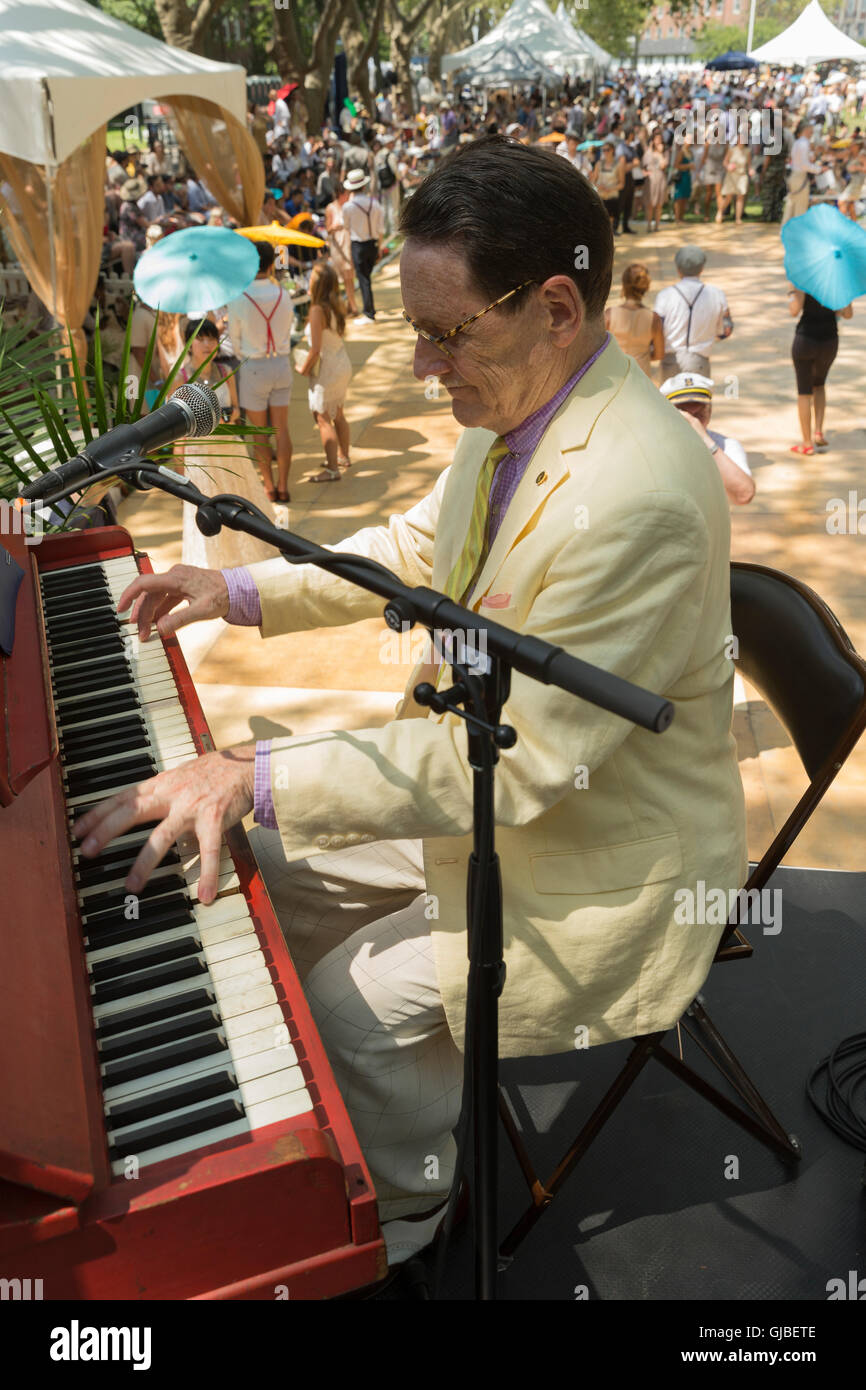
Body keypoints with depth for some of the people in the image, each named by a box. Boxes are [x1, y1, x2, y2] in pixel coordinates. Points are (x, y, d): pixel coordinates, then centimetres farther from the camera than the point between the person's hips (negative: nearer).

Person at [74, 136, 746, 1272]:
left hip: (602, 853, -8)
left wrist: (257, 777, -30)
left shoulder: (637, 497, -34)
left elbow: (520, 762, -33)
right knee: (269, 862, 10)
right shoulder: (509, 413, -4)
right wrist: (242, 590, 5)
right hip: (490, 768, 9)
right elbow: (417, 548, 13)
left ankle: (405, 1200, 21)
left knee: (358, 1001, -13)